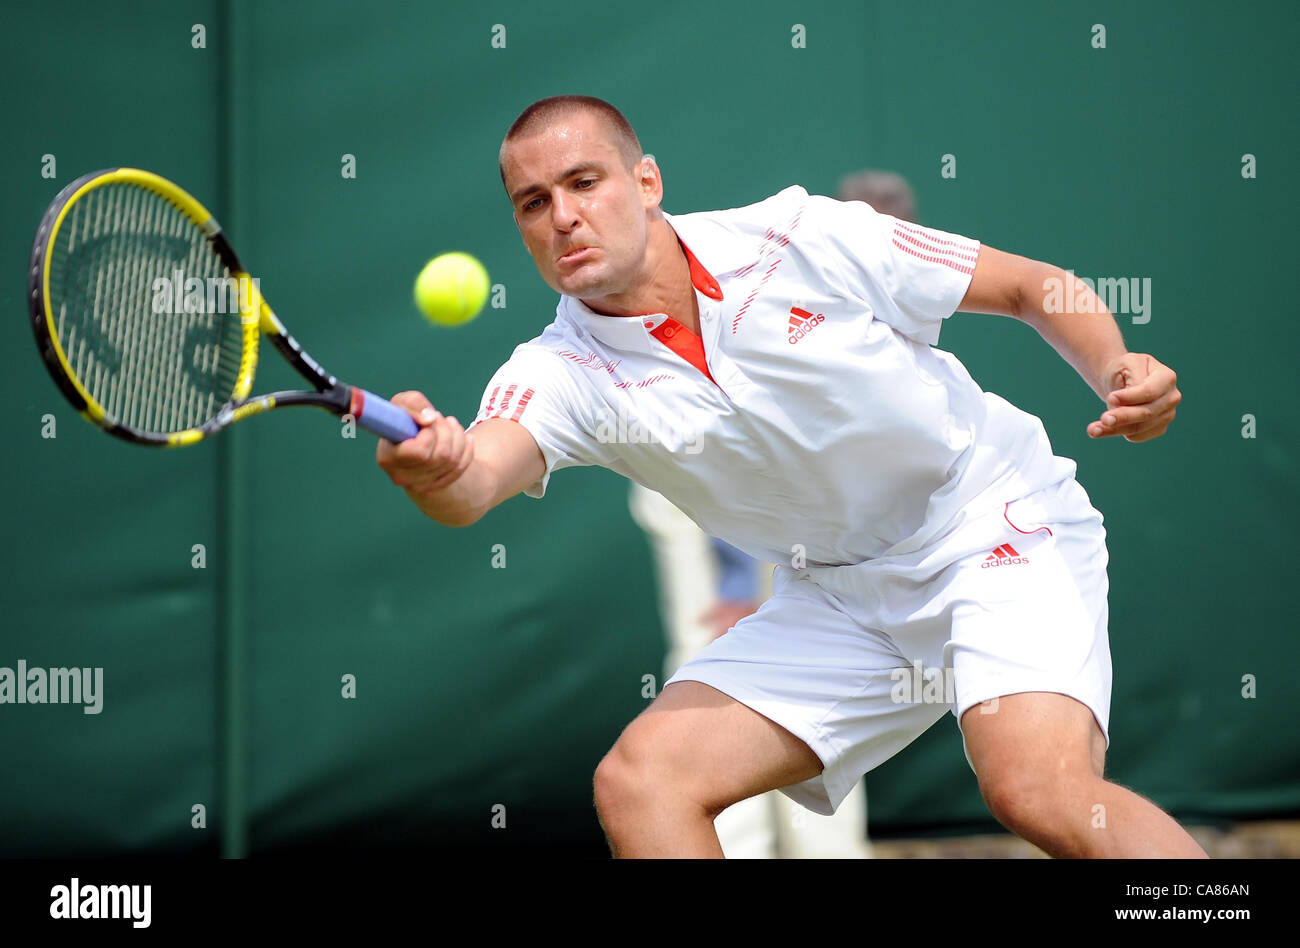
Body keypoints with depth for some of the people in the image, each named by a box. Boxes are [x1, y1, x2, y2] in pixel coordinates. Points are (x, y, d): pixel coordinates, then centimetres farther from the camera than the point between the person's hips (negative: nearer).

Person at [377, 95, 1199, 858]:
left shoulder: (804, 240, -15)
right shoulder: (561, 374, -11)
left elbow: (1034, 287, -4)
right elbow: (482, 472, -35)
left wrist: (1118, 373, -23)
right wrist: (437, 470, -59)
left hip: (999, 524, -4)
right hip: (834, 596, 4)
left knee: (1042, 792, -29)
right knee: (639, 781, -10)